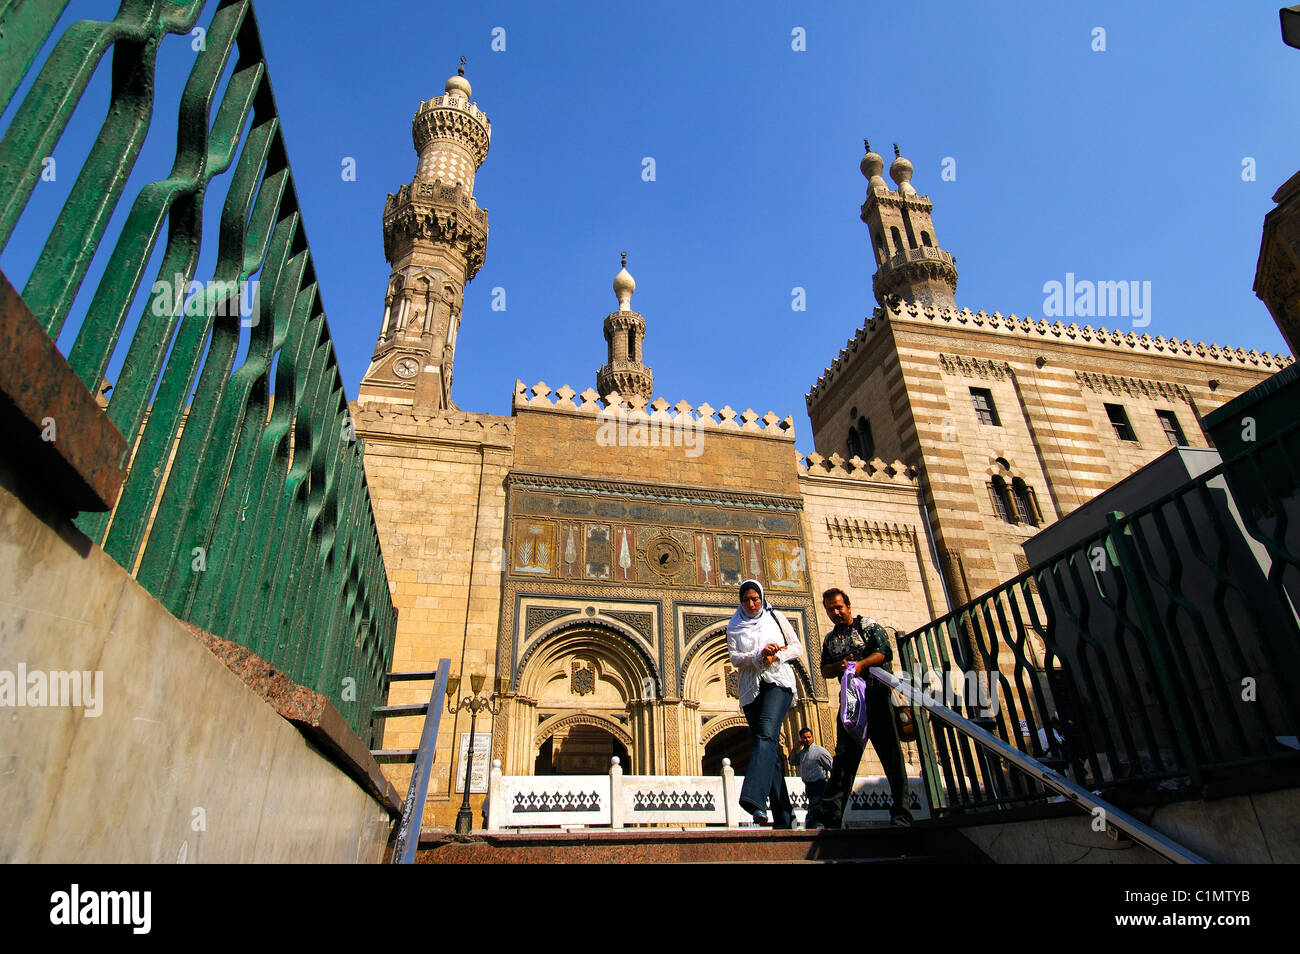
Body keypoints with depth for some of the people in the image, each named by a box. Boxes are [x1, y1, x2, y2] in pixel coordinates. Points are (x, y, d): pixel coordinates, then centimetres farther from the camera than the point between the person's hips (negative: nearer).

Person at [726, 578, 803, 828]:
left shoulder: (775, 617, 12)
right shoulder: (734, 627, 13)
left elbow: (797, 648, 12)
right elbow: (735, 659, 2)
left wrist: (776, 656, -6)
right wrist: (759, 656, -15)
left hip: (778, 682, -2)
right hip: (751, 689, 2)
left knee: (766, 734, -25)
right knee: (770, 746, 1)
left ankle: (754, 797, -41)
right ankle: (783, 816, 4)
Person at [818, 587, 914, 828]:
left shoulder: (869, 626, 7)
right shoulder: (830, 639, 22)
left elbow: (885, 652, -6)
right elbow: (825, 670, 18)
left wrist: (861, 664, -20)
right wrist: (839, 666, -3)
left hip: (876, 695, -4)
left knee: (890, 752, -5)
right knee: (844, 754, -2)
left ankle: (901, 814, 1)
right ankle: (832, 814, -6)